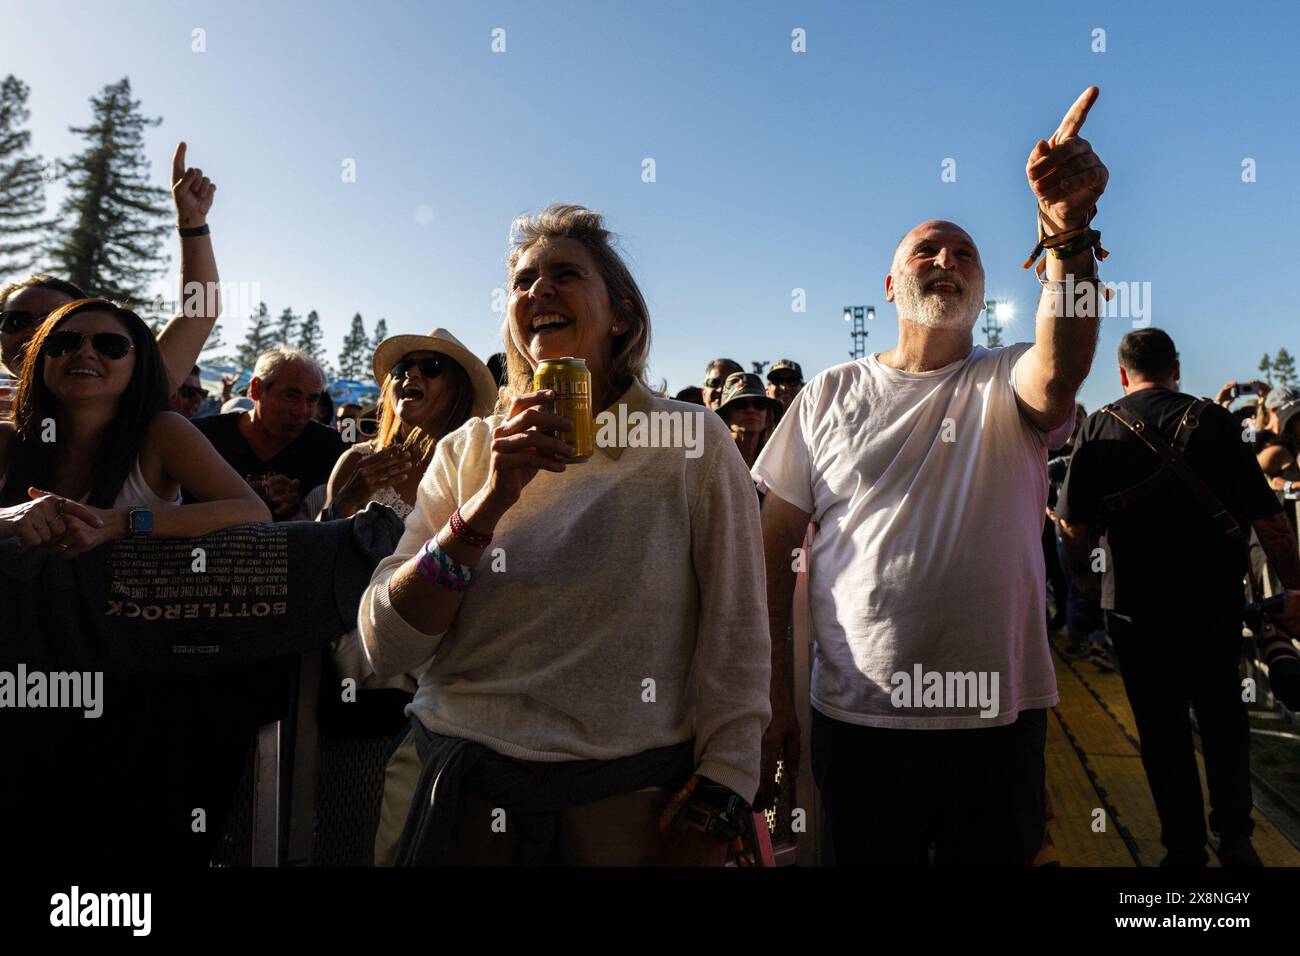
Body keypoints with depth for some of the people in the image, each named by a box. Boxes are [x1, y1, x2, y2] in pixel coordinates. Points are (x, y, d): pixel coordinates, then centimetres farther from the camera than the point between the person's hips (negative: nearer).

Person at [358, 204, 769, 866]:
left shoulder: (692, 442, -6)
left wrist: (708, 824, -11)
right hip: (457, 791, 2)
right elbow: (386, 647, -7)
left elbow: (736, 648, -6)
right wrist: (490, 500, -18)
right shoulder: (466, 450, 1)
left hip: (628, 802, -2)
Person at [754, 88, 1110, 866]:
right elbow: (776, 546, -1)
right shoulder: (831, 396, 1)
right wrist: (774, 695, -3)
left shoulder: (1009, 385, 1)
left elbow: (1064, 366, -25)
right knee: (868, 858, 15)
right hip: (856, 721, 0)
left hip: (999, 719, 1)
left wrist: (1069, 230, -41)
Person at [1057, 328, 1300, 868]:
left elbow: (1074, 523, -7)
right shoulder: (1212, 420, -5)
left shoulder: (1100, 427, -5)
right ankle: (1234, 834, 21)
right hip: (1216, 598, 1)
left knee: (1162, 724, 10)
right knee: (1222, 711, 22)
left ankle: (1185, 848, 18)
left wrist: (1084, 575, 11)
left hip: (1137, 602, -1)